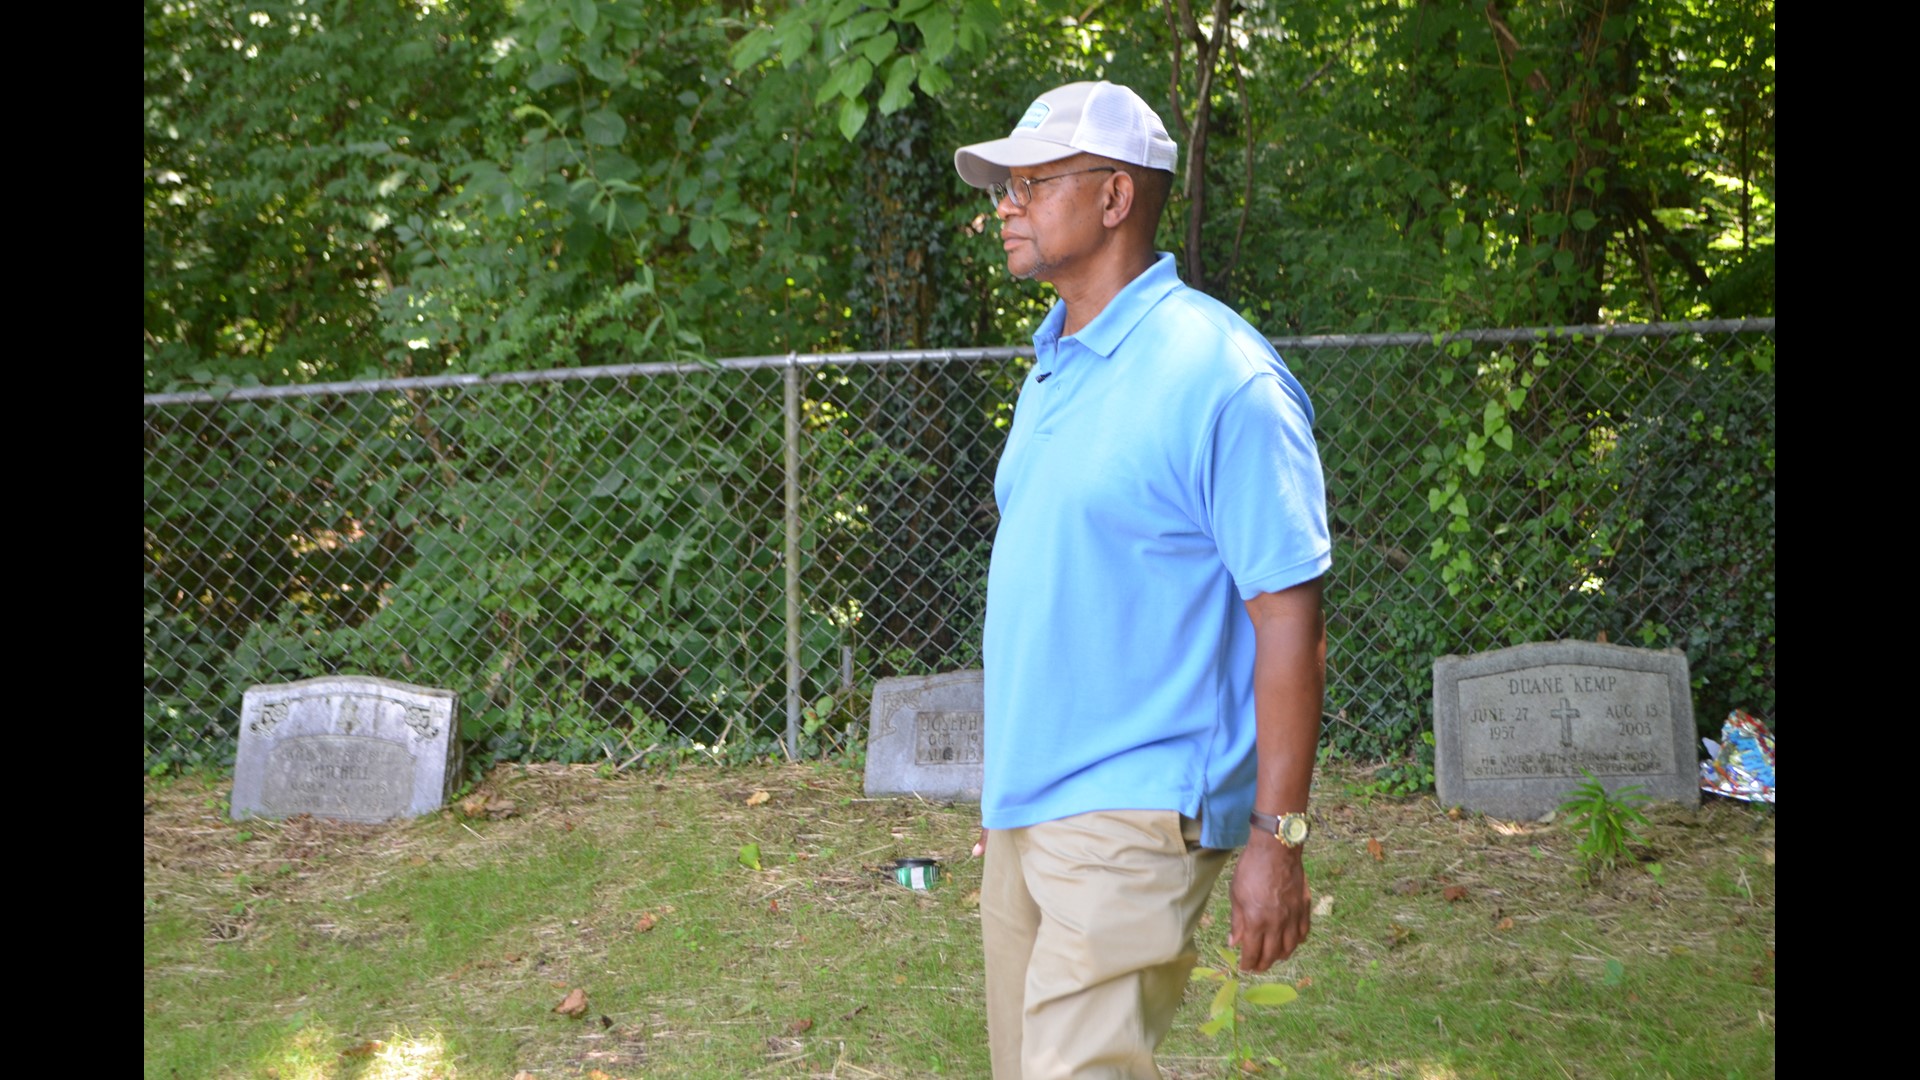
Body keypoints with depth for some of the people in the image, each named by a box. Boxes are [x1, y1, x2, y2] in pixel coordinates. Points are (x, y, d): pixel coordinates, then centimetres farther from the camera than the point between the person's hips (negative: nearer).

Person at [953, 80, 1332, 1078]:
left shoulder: (1219, 375, -13)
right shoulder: (1052, 370, 13)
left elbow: (1289, 618, -15)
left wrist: (1276, 841, -17)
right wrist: (1005, 775, 17)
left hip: (1132, 811, -9)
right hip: (1021, 807, 9)